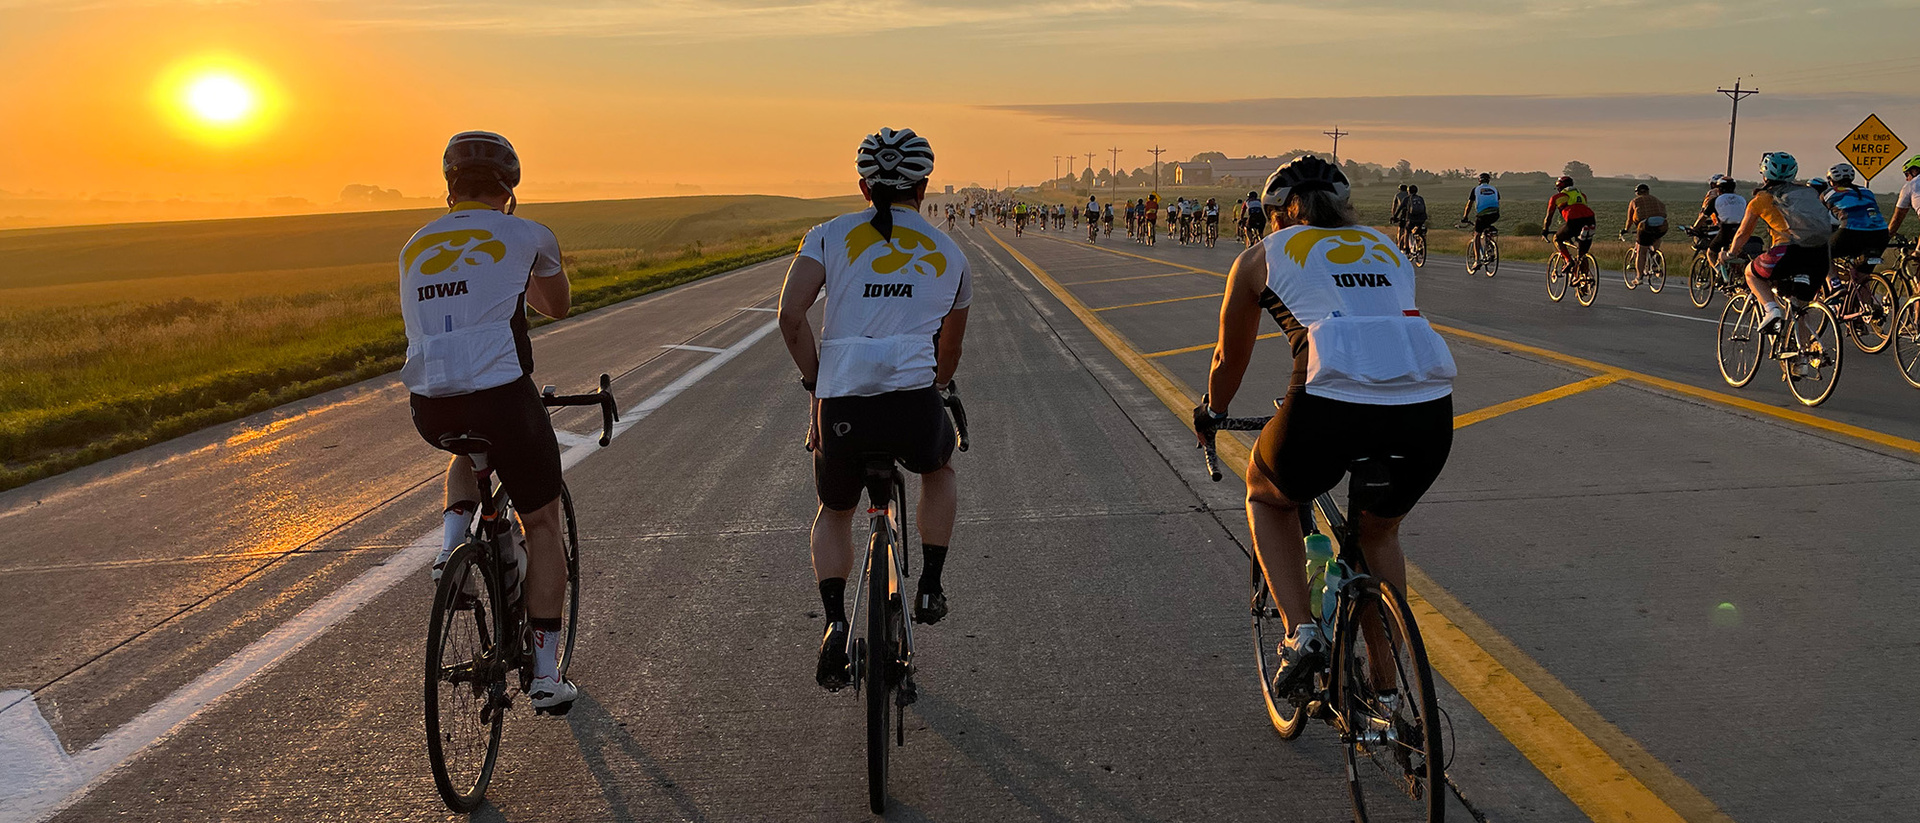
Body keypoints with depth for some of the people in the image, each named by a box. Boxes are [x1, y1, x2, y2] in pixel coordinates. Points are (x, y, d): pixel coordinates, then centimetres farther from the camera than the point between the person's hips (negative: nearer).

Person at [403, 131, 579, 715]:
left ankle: (452, 545, 14)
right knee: (542, 524, 12)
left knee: (472, 449, 40)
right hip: (500, 396, -4)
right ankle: (545, 676, 12)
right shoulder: (526, 236, 7)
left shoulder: (415, 246, 18)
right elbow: (558, 306, 24)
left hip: (428, 407, 4)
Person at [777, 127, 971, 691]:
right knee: (940, 471, 35)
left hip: (840, 408, 0)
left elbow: (790, 314, -3)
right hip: (913, 406, 0)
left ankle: (835, 623, 11)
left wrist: (814, 381, 11)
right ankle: (929, 590, 31)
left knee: (834, 512, 28)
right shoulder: (949, 255, 17)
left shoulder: (830, 235, 11)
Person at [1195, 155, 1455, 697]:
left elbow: (1230, 361, 30)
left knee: (1266, 495, 29)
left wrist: (1209, 416, 50)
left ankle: (1301, 632, 12)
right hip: (1430, 413, 4)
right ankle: (1386, 691, 35)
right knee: (1379, 533, 33)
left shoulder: (1262, 256, 19)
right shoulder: (1386, 248, 29)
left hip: (1333, 408, -4)